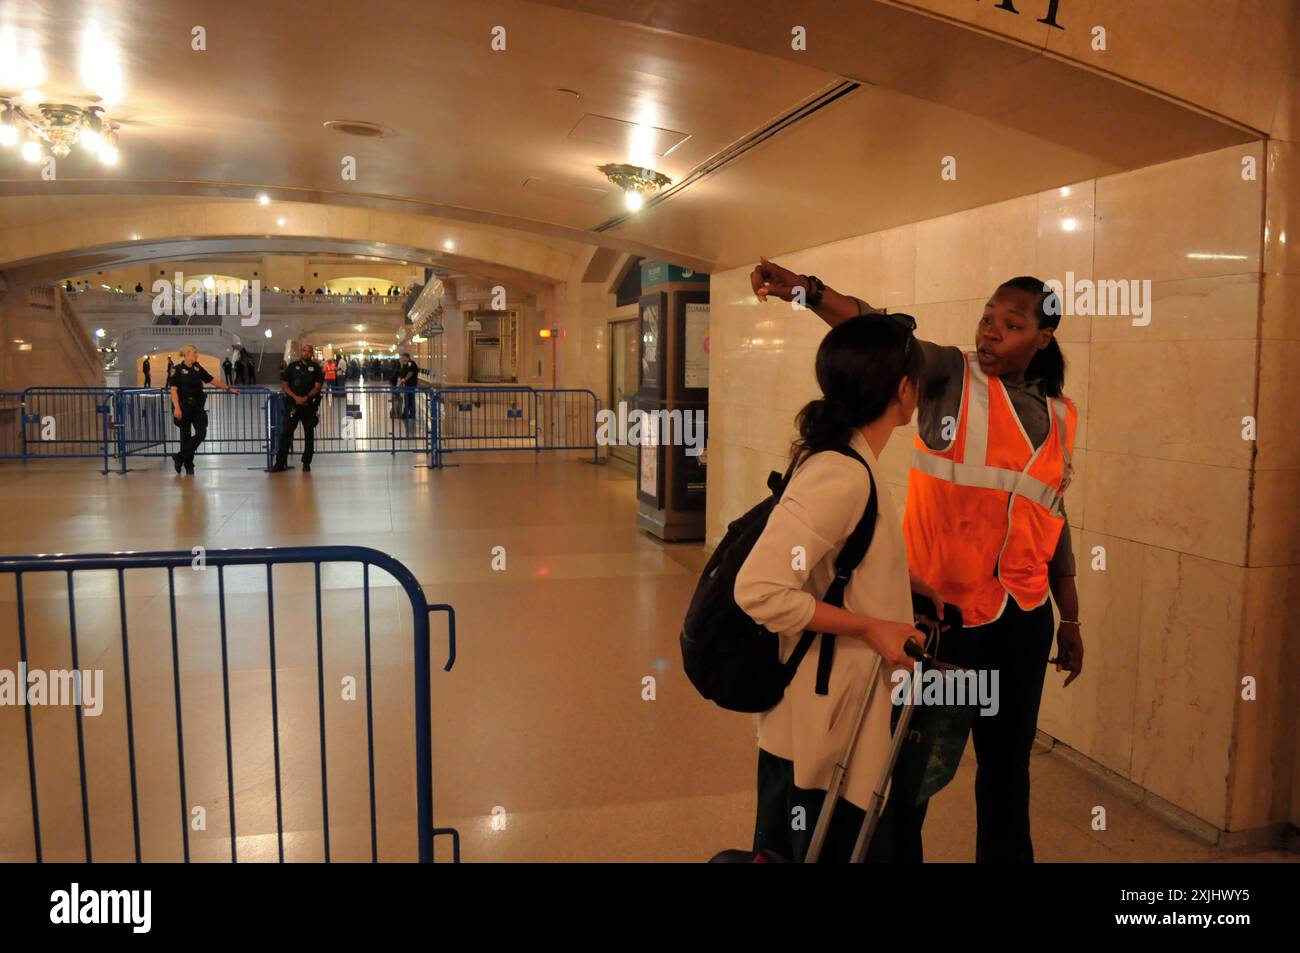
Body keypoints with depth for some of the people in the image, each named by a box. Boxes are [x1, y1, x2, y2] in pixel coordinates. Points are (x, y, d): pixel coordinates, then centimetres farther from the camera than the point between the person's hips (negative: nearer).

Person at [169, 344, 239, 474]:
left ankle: (179, 457, 7)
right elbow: (174, 390, -12)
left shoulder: (198, 368, 8)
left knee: (201, 433, -5)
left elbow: (212, 381, 16)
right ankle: (188, 464, 15)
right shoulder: (178, 370, -7)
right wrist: (176, 408, -20)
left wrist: (228, 389, 13)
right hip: (184, 407, -5)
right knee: (186, 435, 3)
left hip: (197, 406, 5)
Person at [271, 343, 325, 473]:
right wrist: (296, 397, -12)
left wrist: (306, 397, -18)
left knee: (309, 434, 5)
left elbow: (318, 386, -3)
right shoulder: (292, 366, 6)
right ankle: (280, 463, -1)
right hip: (292, 404, 0)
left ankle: (306, 463, 16)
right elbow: (285, 385, 4)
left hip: (309, 404, 0)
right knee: (285, 433, -4)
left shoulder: (316, 368, 3)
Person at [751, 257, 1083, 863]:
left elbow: (1053, 519, 16)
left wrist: (1071, 620, 18)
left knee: (1007, 764, 16)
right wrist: (809, 290, -39)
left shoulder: (1059, 417, 9)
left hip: (1021, 620, 4)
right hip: (936, 607, -4)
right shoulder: (951, 376, -3)